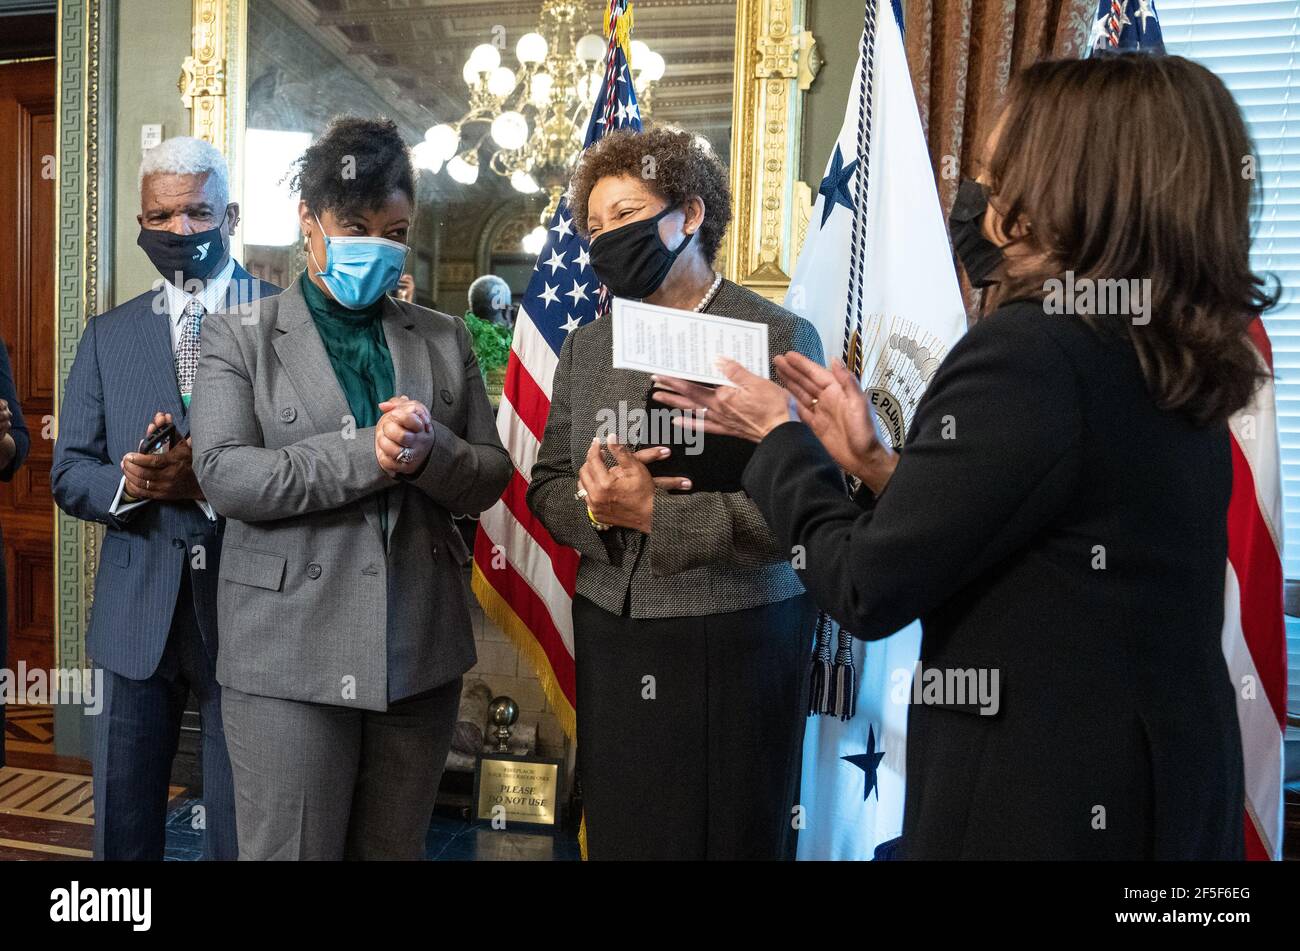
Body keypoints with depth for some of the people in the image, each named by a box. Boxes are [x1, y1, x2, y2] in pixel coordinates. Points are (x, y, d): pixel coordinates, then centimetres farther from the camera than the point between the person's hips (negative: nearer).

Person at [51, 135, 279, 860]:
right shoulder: (108, 336, 12)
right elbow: (69, 474, 9)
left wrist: (210, 481, -21)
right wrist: (125, 483, -12)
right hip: (138, 609, 4)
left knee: (243, 828, 9)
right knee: (123, 825, 15)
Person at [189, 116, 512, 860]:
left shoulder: (445, 339, 11)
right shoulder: (241, 337, 3)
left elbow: (491, 476, 7)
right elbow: (224, 475, -10)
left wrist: (430, 452, -15)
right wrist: (365, 452, -19)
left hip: (423, 652, 3)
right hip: (292, 656, -3)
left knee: (395, 849, 14)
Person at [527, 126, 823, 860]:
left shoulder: (781, 339, -8)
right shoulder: (587, 347, 10)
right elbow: (547, 488, 9)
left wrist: (652, 512, -19)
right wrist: (594, 504, -13)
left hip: (737, 641, -4)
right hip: (611, 641, 5)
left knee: (730, 839, 10)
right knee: (617, 835, 15)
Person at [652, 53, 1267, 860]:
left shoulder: (1028, 352, -23)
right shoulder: (1170, 359, 4)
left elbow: (868, 591, -18)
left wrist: (781, 438, -4)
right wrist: (876, 464, 5)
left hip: (1043, 803, -8)